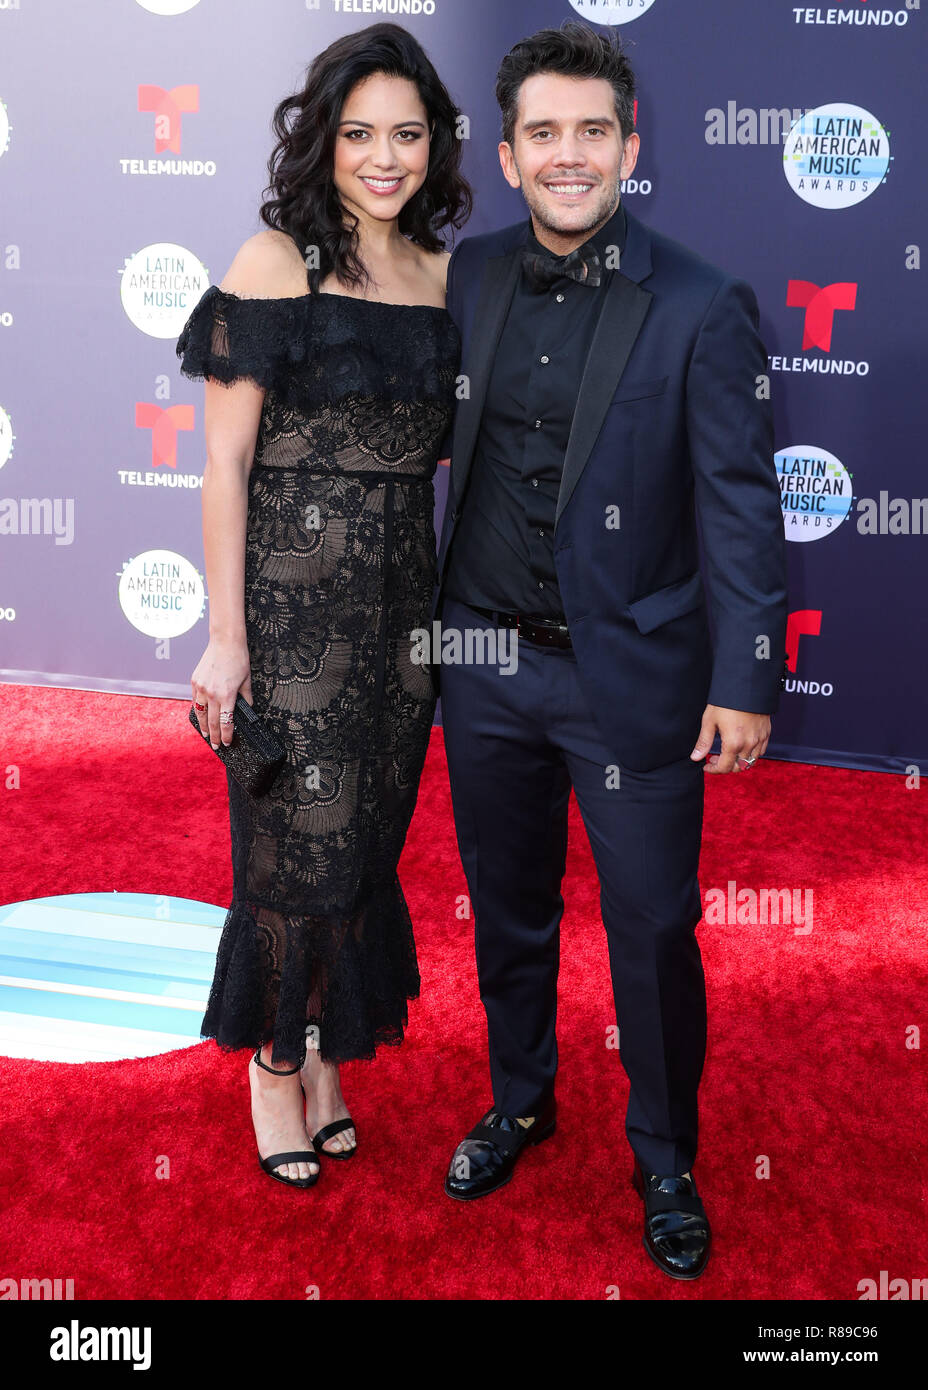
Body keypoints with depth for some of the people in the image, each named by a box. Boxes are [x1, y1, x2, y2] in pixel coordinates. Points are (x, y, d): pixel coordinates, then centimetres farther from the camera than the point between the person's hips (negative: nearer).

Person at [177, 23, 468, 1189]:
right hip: (295, 595, -5)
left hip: (405, 597, 5)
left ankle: (327, 1050, 33)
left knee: (371, 833, 13)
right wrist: (226, 637, -12)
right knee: (298, 838, 3)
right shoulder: (274, 263, -8)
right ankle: (274, 1059, 28)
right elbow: (225, 458, -10)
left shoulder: (442, 274, 7)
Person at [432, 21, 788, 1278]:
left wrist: (747, 681, -11)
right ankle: (520, 1101, 44)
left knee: (653, 935, 7)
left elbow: (740, 505, -9)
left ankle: (665, 1161, 31)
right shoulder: (469, 278, 3)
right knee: (508, 910, 19)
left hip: (633, 676, -4)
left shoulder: (701, 309, -10)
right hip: (486, 660, 4)